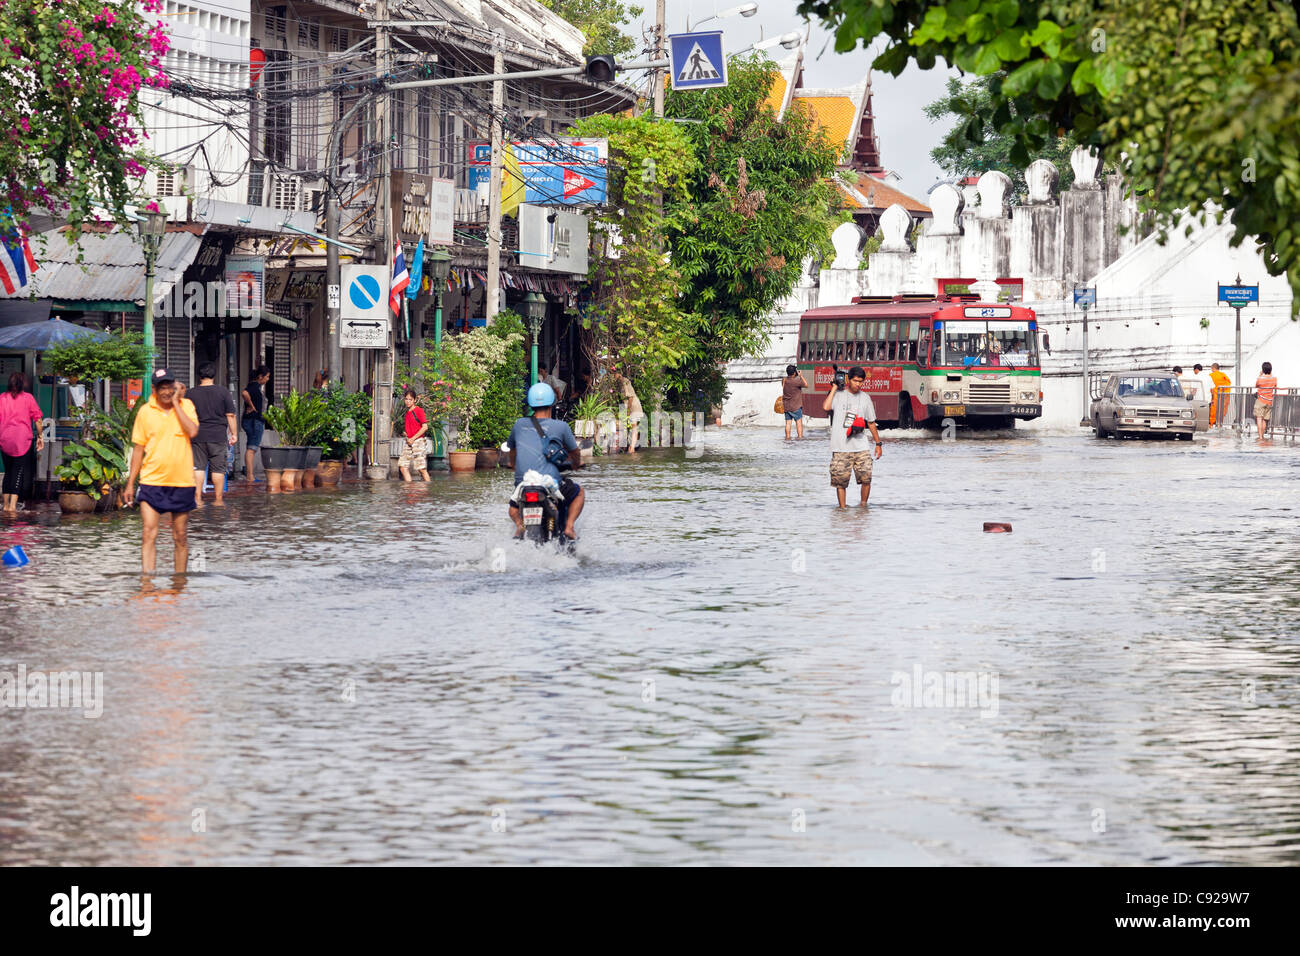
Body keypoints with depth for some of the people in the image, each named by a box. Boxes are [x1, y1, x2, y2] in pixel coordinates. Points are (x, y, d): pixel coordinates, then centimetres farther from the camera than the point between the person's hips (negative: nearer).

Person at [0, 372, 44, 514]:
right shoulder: (28, 398, 0)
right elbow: (37, 419, -1)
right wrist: (40, 436, 7)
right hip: (23, 439, -3)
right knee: (19, 471, -3)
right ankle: (13, 504, -15)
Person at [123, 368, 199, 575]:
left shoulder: (186, 405, 3)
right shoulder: (145, 412, 4)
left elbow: (192, 432, -15)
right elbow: (138, 449, 9)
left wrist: (176, 402, -10)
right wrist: (130, 484, 8)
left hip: (182, 481, 1)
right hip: (152, 480, -1)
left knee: (180, 537, 8)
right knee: (149, 534, -12)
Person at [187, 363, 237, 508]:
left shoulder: (192, 393, 1)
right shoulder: (223, 392, -3)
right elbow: (230, 415, -2)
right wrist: (234, 433, 7)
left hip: (198, 436, 1)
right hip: (218, 436, -1)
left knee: (198, 467, 5)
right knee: (218, 468, 6)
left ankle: (197, 498, -1)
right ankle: (218, 498, 8)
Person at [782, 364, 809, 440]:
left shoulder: (784, 381, 2)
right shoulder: (796, 381, -18)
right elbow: (806, 385, -8)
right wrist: (801, 376, -4)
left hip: (786, 406, 6)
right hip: (796, 406, -6)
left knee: (788, 422, 8)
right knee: (799, 421, -2)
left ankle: (787, 437, 7)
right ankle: (800, 437, -7)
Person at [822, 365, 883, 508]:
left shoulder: (865, 398, 12)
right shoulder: (838, 395, 3)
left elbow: (871, 422, 19)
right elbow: (826, 407, -17)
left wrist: (878, 443, 18)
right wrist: (834, 389, -7)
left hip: (861, 448, 2)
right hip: (840, 447, -2)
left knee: (866, 478, -8)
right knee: (840, 481, -2)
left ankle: (863, 505, 9)